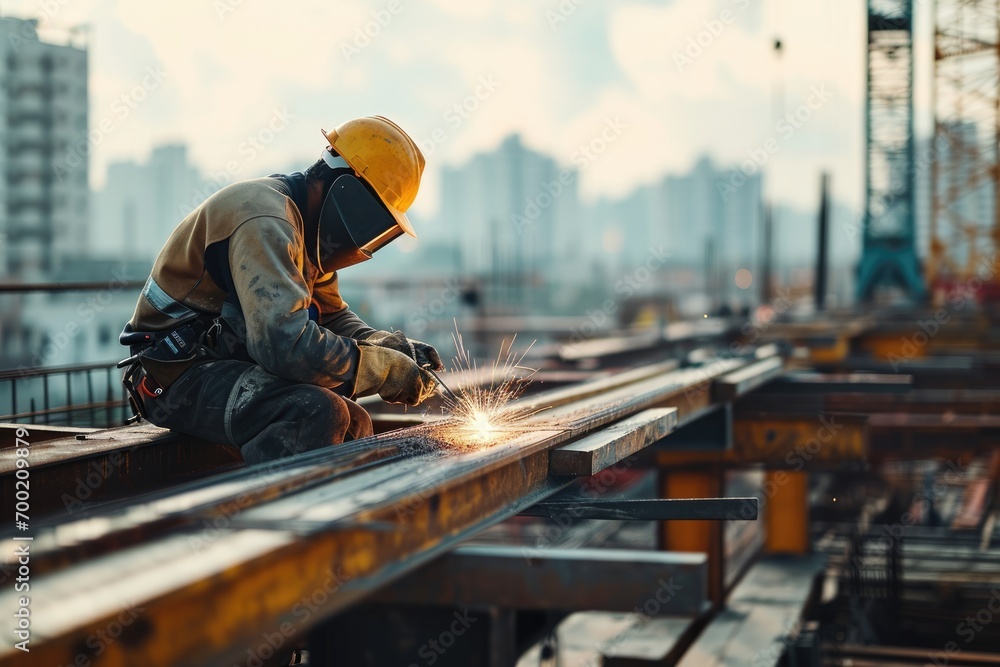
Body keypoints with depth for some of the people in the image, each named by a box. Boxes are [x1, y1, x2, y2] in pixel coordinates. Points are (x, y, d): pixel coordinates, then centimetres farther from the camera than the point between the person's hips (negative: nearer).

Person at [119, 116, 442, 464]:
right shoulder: (264, 221, -23)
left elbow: (332, 316, 19)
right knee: (315, 412, -31)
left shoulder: (307, 227, 10)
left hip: (230, 363, 10)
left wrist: (392, 347, 0)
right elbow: (287, 342, -35)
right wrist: (390, 370, -26)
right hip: (180, 374, -10)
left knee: (353, 424, 7)